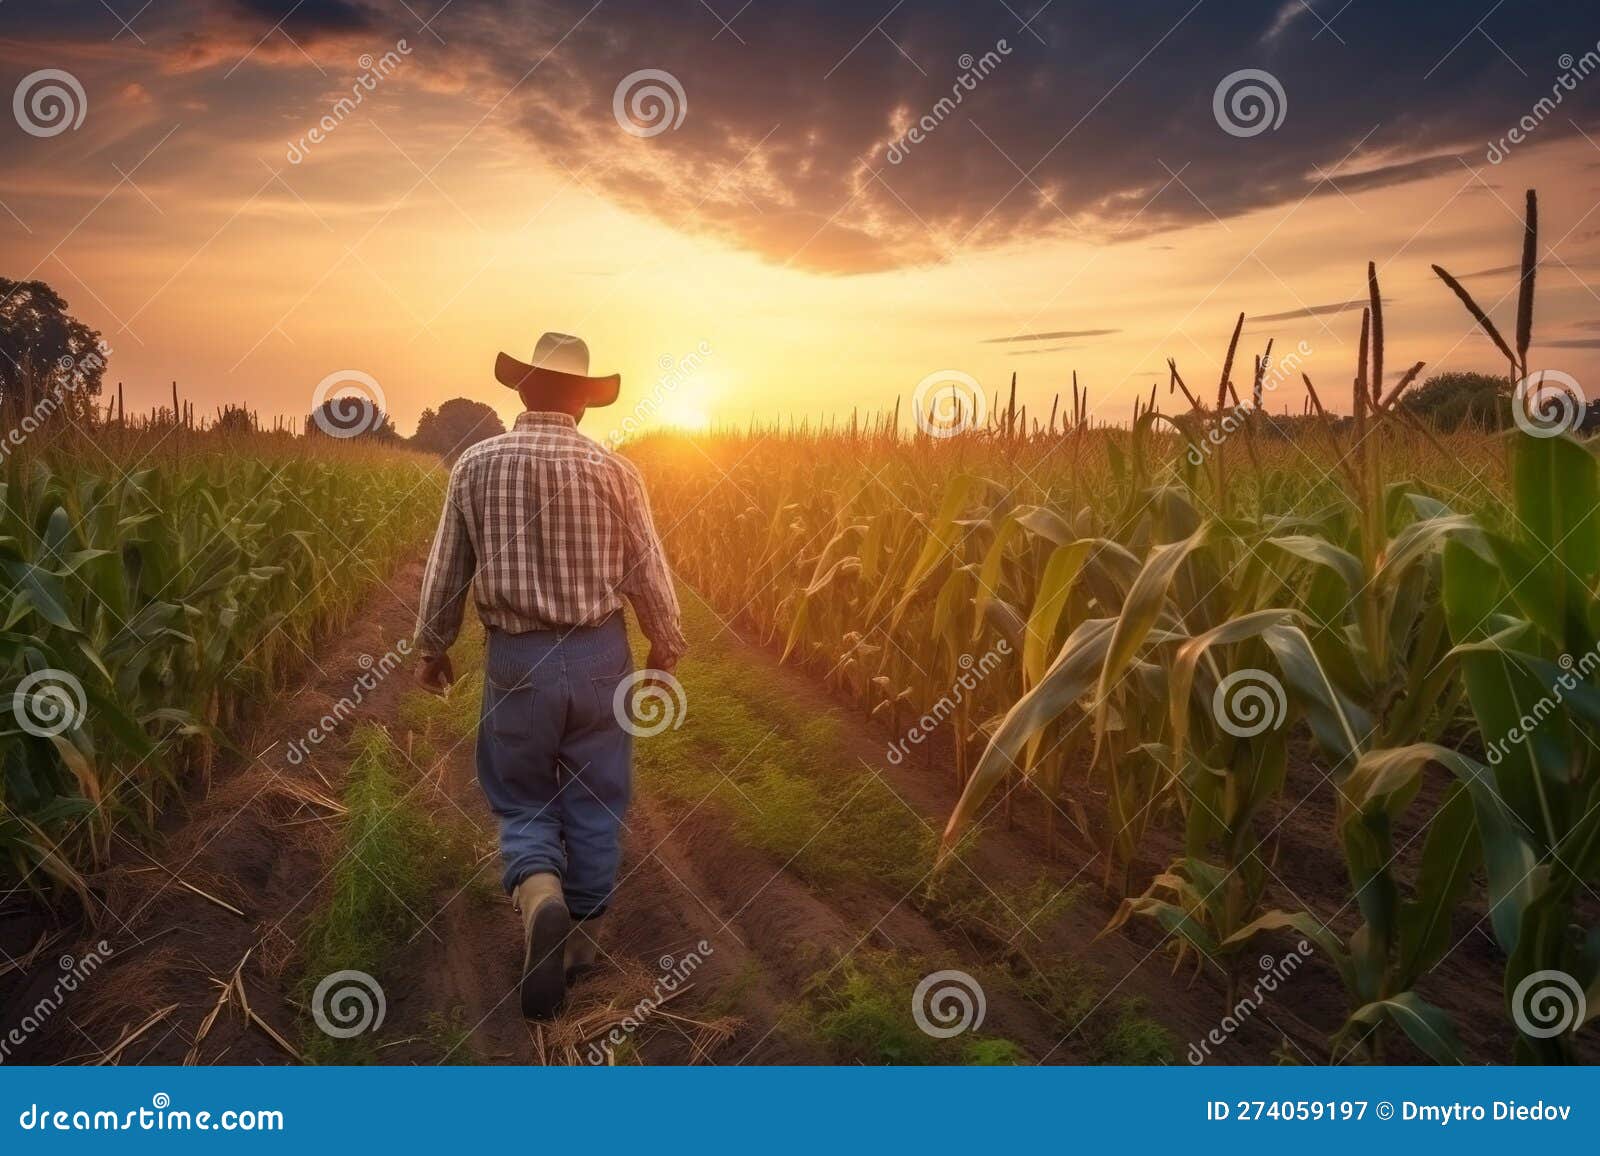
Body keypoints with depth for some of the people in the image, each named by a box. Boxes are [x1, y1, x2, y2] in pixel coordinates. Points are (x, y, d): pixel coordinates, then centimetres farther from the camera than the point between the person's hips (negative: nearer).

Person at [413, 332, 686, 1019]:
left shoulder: (475, 465, -4)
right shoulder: (613, 470, -7)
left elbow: (445, 571, 3)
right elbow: (649, 575, -1)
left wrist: (431, 647, 18)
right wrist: (667, 653, 14)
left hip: (515, 659, 0)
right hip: (599, 657, 0)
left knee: (522, 802, 13)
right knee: (595, 805, 14)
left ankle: (539, 895, -14)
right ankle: (579, 932, 25)